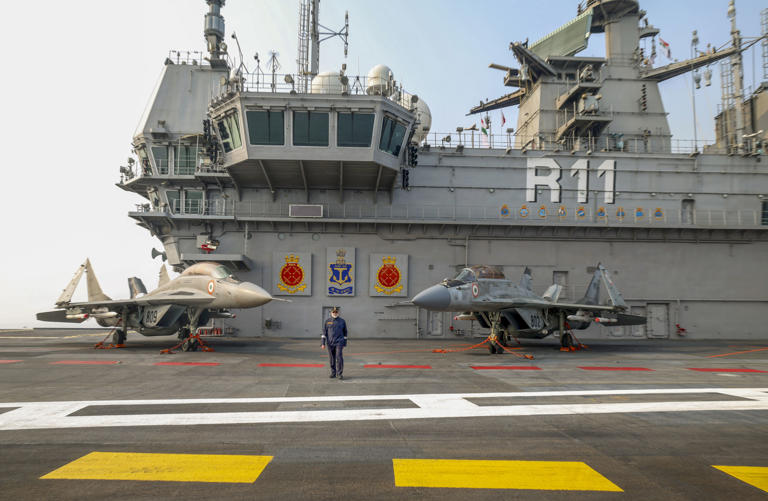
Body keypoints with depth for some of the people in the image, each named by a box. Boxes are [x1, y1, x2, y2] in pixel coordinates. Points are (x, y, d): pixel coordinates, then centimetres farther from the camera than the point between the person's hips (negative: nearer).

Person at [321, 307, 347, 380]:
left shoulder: (342, 321, 3)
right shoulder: (327, 321, 4)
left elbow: (345, 333, 8)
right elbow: (324, 333, 3)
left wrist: (344, 344, 7)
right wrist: (323, 343, -4)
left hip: (339, 343, -2)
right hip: (330, 343, 2)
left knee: (339, 357, -12)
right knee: (331, 359, 7)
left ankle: (340, 374, -6)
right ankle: (333, 373, 20)